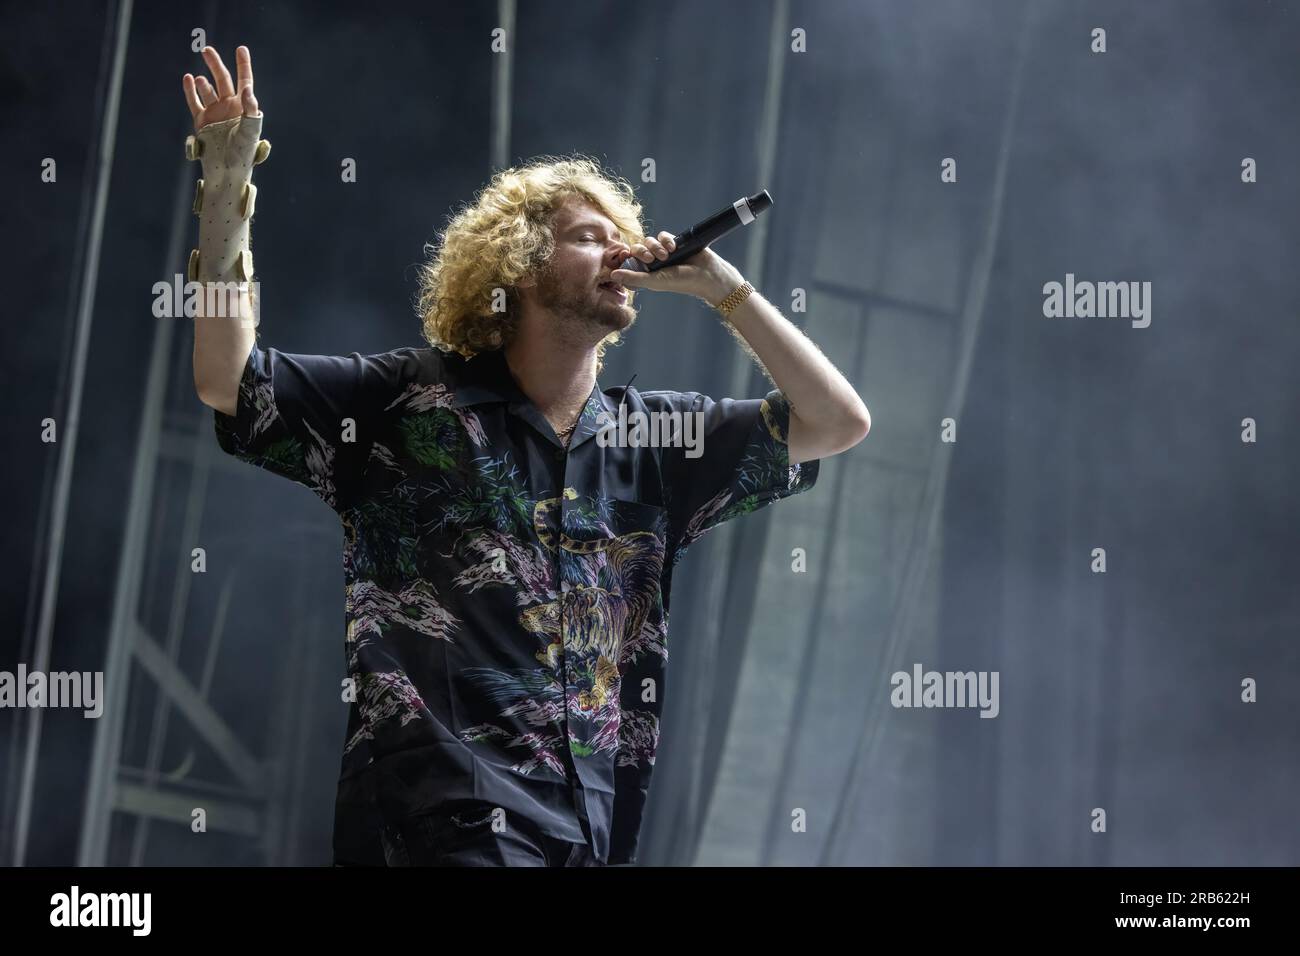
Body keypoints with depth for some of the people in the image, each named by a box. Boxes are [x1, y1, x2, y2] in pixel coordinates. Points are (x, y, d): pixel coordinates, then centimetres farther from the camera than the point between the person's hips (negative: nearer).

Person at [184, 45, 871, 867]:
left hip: (594, 826, 5)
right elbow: (225, 382, -1)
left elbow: (840, 423, 11)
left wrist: (721, 287, 6)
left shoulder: (654, 436, 15)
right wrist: (227, 191, -8)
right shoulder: (415, 402, 4)